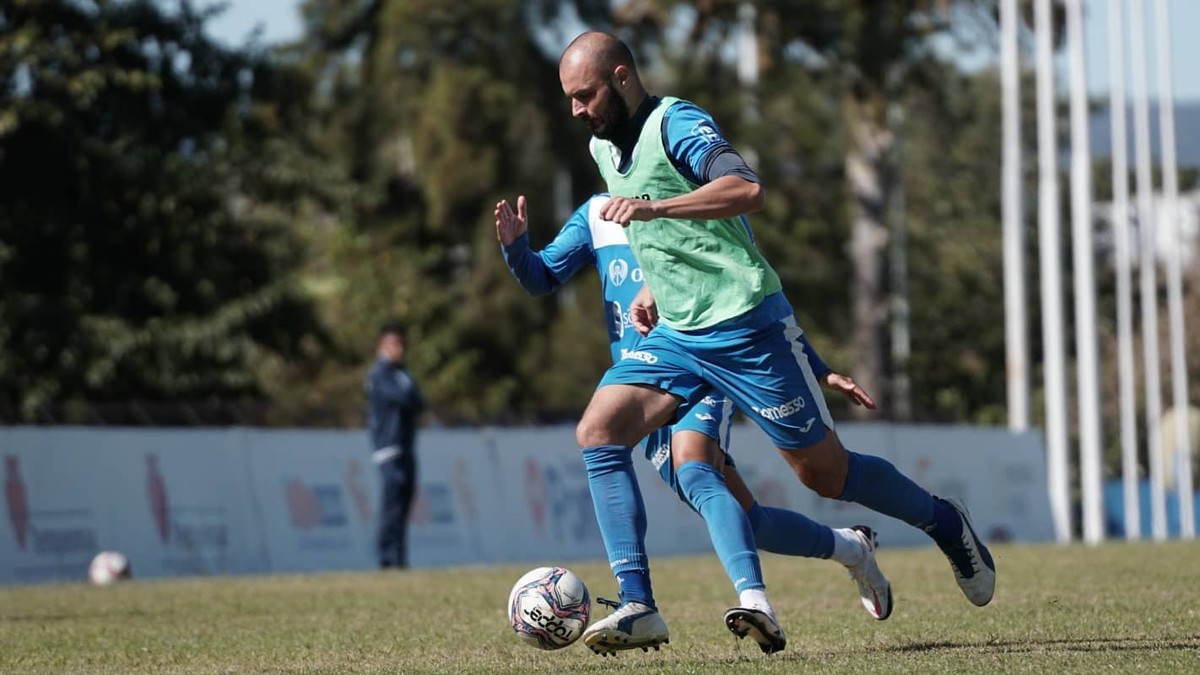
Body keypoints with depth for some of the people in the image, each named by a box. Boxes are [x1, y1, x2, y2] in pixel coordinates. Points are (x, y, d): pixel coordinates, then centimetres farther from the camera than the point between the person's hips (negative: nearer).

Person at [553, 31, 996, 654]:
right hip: (676, 333, 8)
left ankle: (944, 524, 28)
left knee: (825, 473, 2)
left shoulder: (676, 123, -14)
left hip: (745, 327, -8)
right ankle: (638, 607, -16)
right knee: (598, 432, -13)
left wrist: (654, 207, -40)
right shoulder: (602, 148, 12)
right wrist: (654, 286, 15)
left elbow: (747, 190, -33)